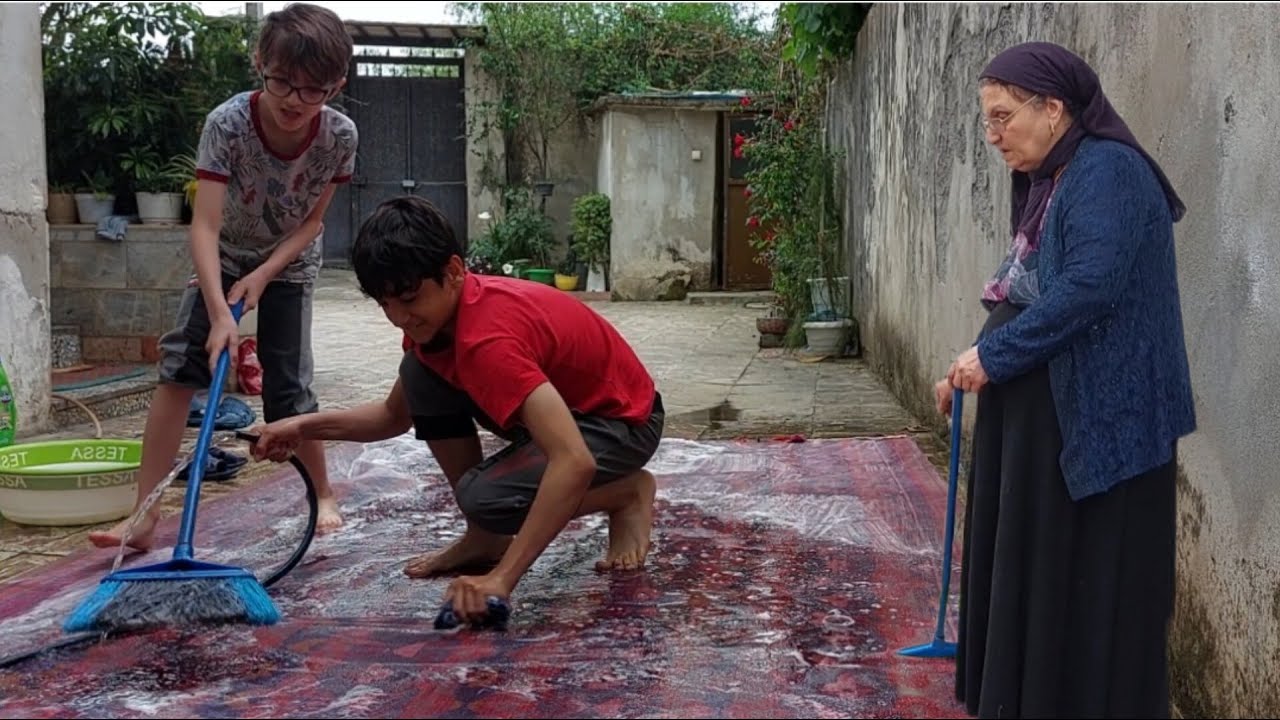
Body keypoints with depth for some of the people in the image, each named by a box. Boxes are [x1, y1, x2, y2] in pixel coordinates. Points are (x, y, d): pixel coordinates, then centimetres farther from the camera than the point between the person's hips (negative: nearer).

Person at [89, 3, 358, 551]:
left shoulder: (339, 135, -25)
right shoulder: (227, 123, -32)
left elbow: (312, 222, -12)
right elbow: (205, 226, -36)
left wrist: (263, 276, -23)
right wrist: (219, 313, -45)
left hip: (288, 263, 0)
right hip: (224, 258, 0)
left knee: (288, 388, -8)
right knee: (180, 366, -14)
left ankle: (324, 494, 16)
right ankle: (144, 517, -12)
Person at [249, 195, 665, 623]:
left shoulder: (488, 338, -34)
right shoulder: (432, 316, -6)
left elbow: (574, 463, -43)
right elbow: (396, 415, 11)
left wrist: (502, 578, -45)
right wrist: (310, 426, -5)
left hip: (624, 419, -9)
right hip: (561, 404, 9)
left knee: (485, 497, -28)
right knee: (420, 375, -7)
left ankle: (631, 493, -3)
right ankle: (485, 539, 3)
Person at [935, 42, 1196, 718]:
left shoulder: (1108, 170, -15)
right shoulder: (1049, 182, 14)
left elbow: (1090, 286, -26)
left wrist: (993, 354, -18)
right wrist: (973, 367, 6)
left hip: (1097, 418, -10)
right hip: (1042, 414, 10)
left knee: (1087, 581, -1)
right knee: (1028, 567, 15)